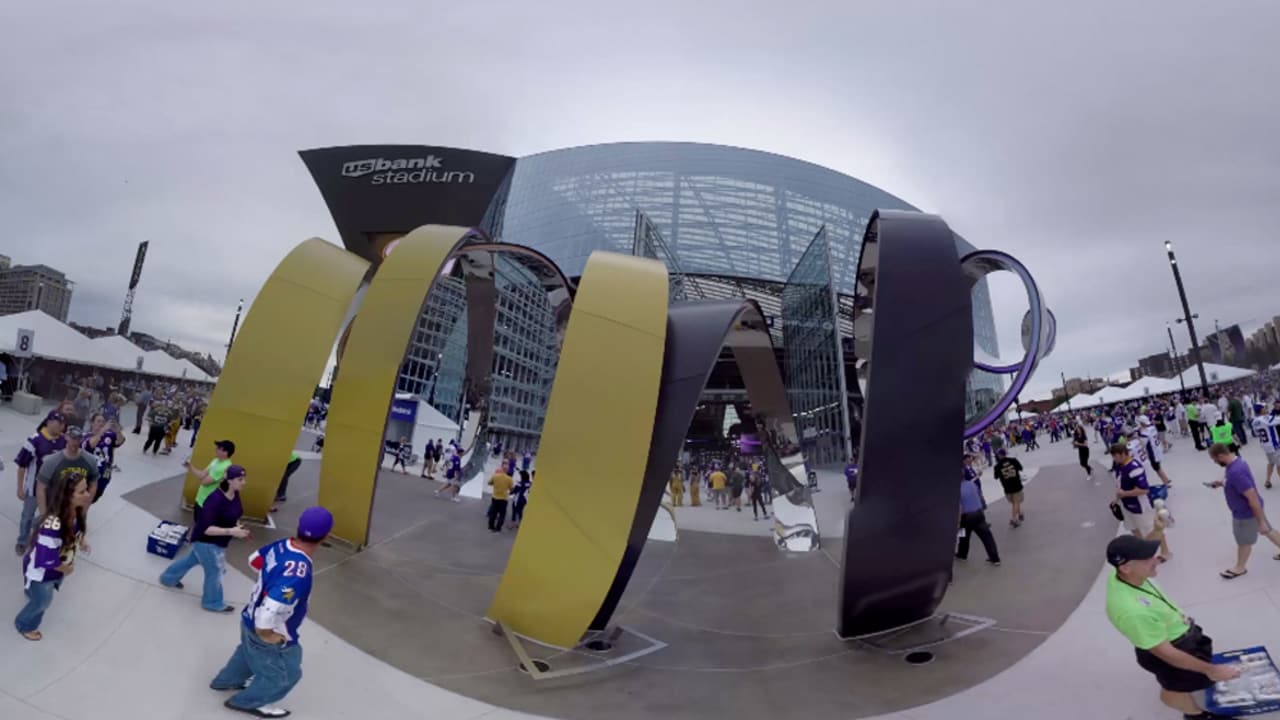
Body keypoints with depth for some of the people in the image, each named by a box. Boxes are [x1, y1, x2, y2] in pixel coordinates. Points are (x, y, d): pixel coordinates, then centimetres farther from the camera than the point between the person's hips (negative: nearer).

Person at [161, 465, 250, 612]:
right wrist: (231, 531, -38)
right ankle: (213, 603, 32)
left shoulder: (235, 495, -8)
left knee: (191, 560, 31)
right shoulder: (215, 499, -34)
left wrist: (238, 527, -6)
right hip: (206, 542, -8)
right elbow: (205, 528, -32)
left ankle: (168, 578, 57)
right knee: (215, 572, 10)